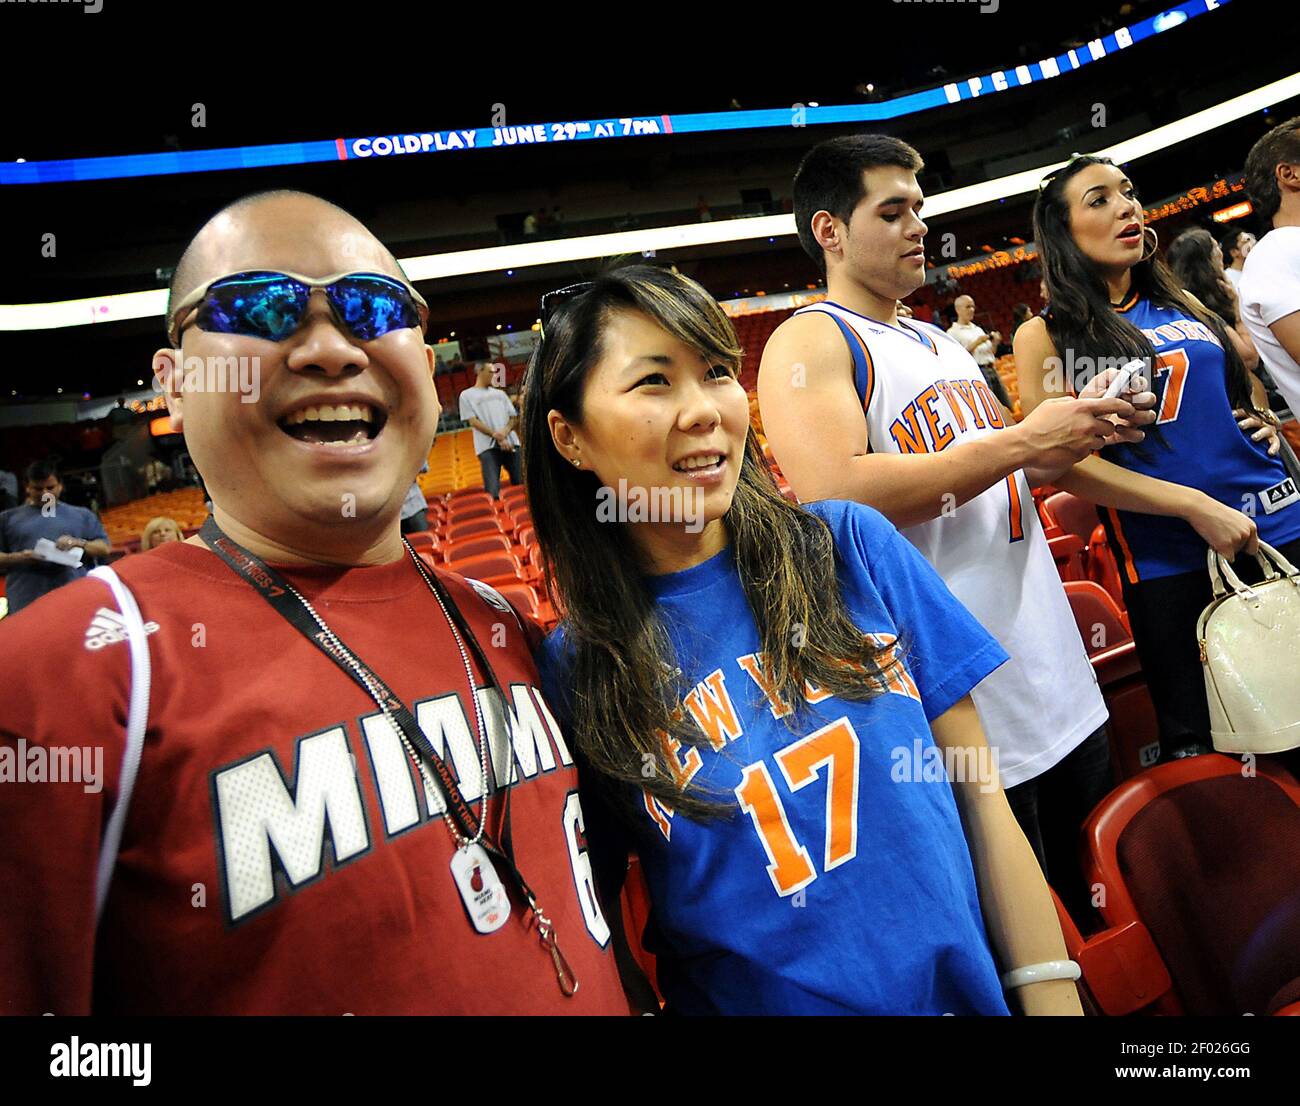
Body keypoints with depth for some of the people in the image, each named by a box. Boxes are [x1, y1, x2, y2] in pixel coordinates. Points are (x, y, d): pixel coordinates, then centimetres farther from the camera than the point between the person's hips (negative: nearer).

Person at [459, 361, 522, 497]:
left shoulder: (499, 393, 22)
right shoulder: (467, 395, 9)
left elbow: (514, 417, 15)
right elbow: (473, 421, -2)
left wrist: (505, 431, -7)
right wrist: (496, 435, -13)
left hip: (511, 443, 4)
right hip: (488, 447, -4)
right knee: (493, 490, -15)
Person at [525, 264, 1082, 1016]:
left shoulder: (851, 546, -9)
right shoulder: (574, 675, -12)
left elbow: (980, 791, -5)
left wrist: (1052, 994, -6)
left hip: (971, 990, 2)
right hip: (758, 997, -1)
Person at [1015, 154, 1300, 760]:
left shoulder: (1179, 302, 13)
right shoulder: (1047, 335, -2)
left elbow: (1245, 375, 30)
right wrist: (1194, 505, -17)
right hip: (1171, 565, -4)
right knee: (1202, 744, 6)